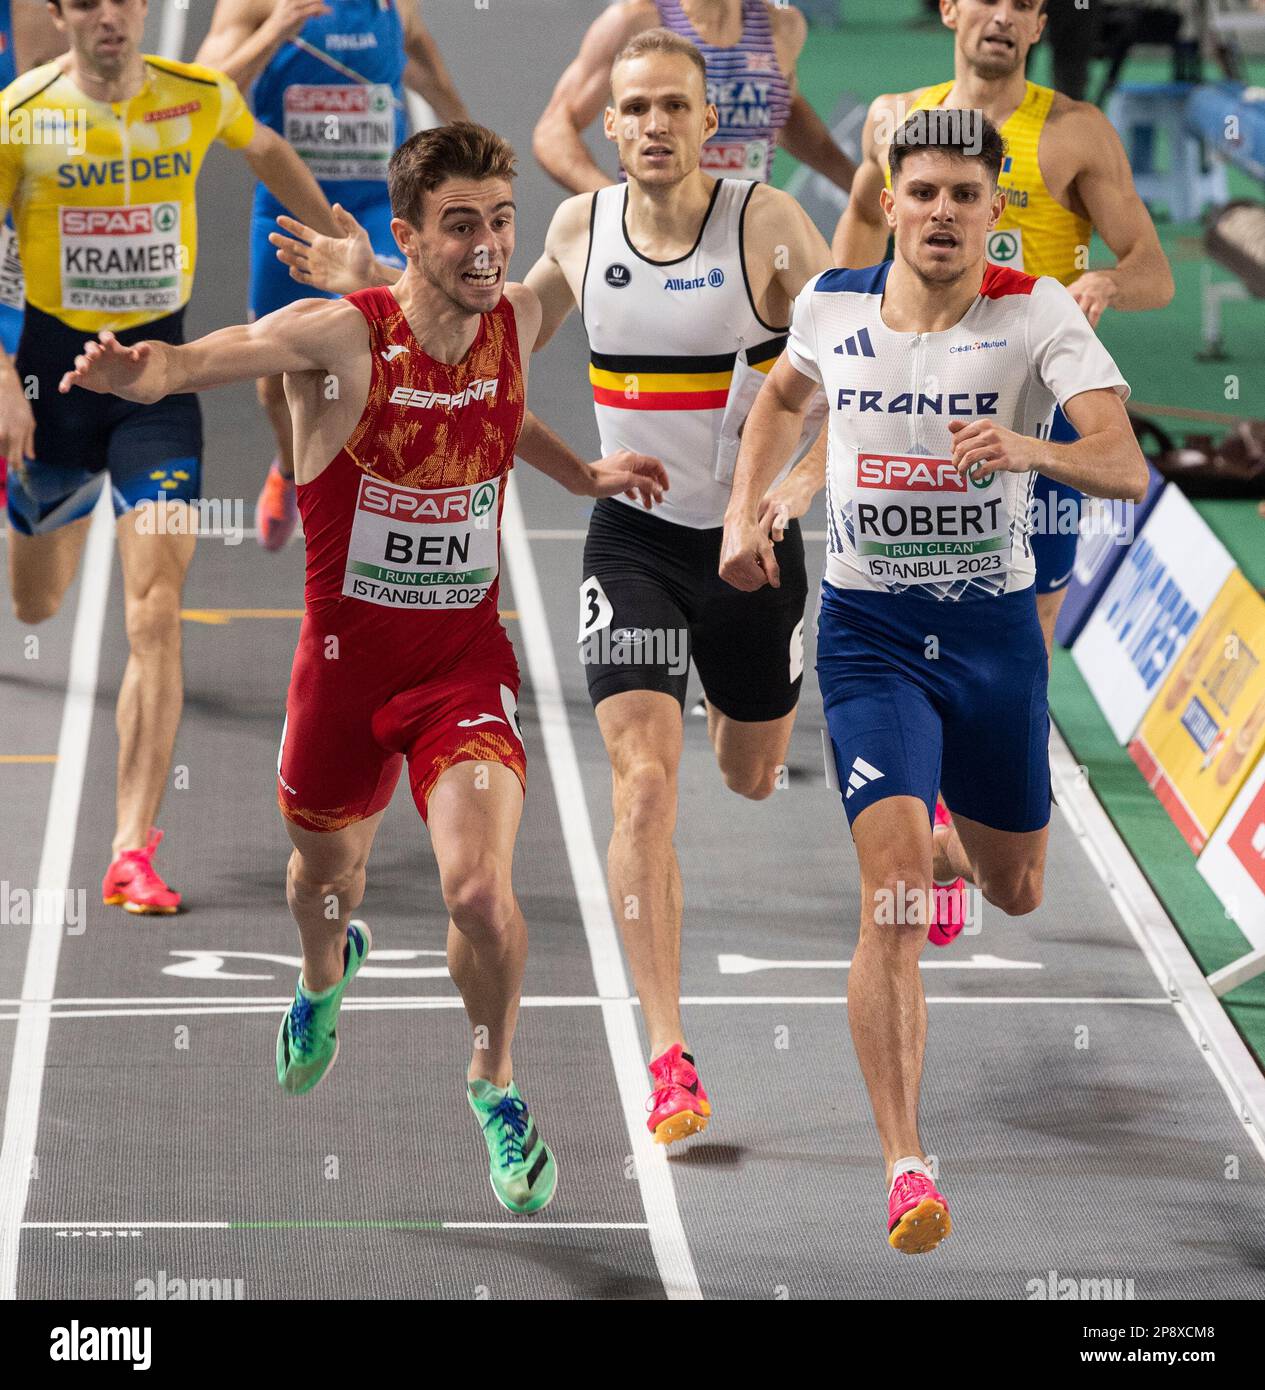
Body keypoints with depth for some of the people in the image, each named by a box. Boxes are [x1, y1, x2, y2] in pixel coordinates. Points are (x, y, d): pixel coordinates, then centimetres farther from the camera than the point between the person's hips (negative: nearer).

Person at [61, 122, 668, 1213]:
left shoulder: (515, 318, -4)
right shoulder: (341, 335, -19)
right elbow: (226, 352, -35)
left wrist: (584, 476, 18)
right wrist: (153, 371, -56)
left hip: (466, 658, 1)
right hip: (347, 655, -1)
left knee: (479, 886, -19)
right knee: (327, 866, 22)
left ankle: (495, 1084, 9)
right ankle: (326, 976, 61)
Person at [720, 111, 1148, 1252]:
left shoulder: (1040, 315, -12)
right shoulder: (831, 306, -3)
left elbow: (1127, 466, -24)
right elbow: (785, 395, 22)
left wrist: (1030, 448, -43)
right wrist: (745, 514, 10)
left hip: (996, 633, 1)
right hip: (869, 636, -1)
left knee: (1015, 892, 18)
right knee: (895, 900, -17)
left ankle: (946, 848, 58)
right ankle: (906, 1169, -16)